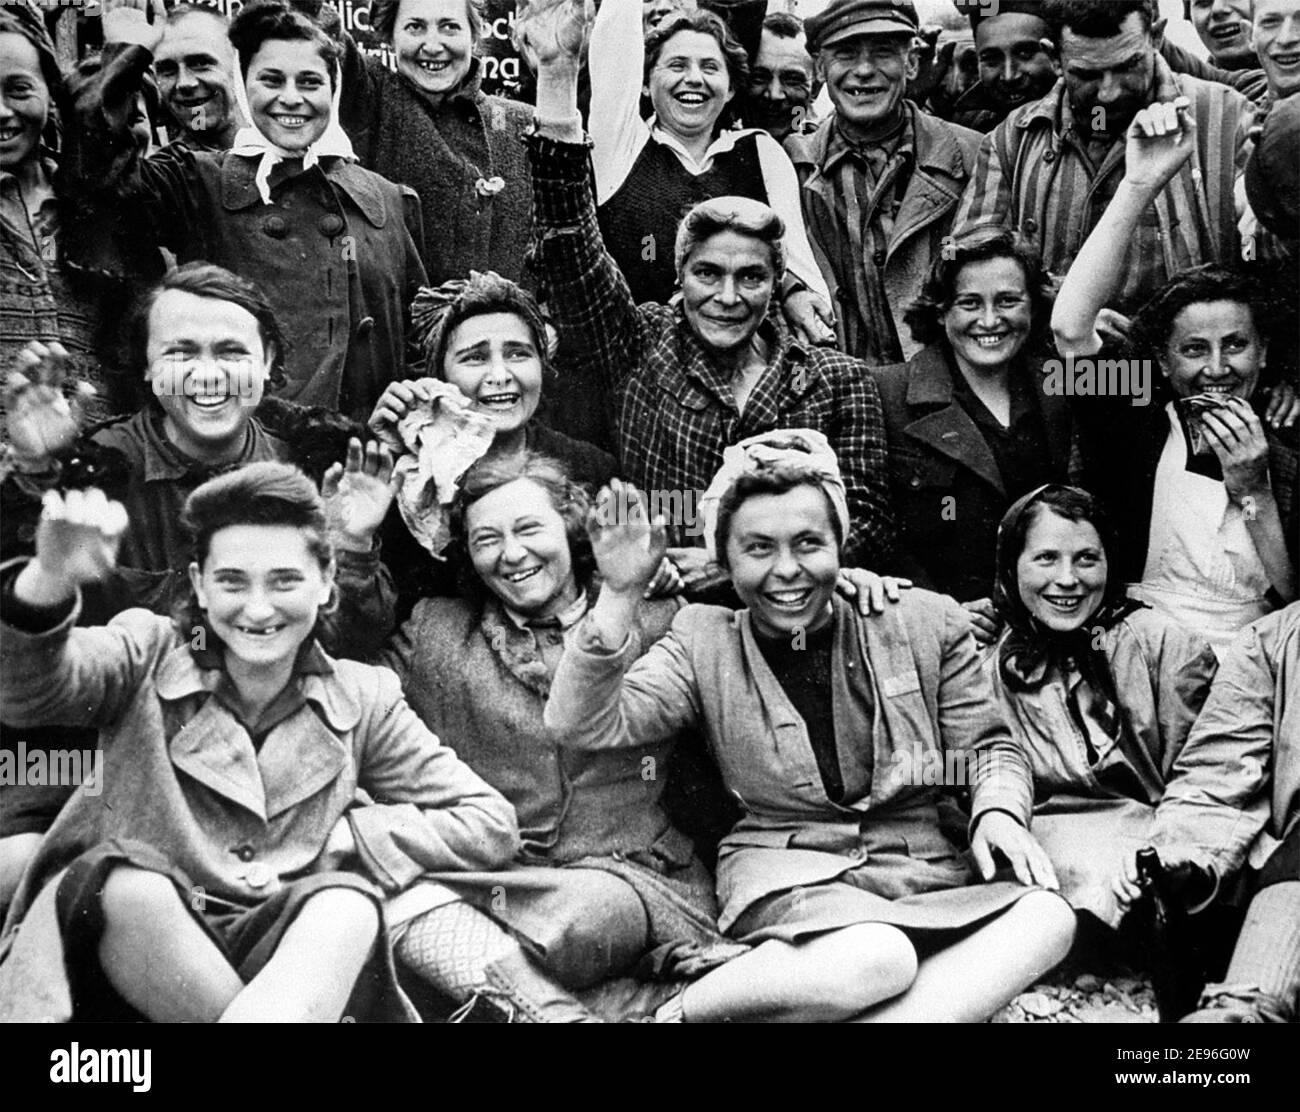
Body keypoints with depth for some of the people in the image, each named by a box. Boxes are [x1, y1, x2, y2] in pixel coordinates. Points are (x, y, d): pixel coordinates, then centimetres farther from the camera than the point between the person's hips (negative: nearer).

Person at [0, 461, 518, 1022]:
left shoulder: (360, 699, 9)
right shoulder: (150, 656, 6)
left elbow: (492, 826, 7)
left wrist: (340, 835, -5)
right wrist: (49, 581, -37)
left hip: (292, 960, 1)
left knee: (349, 903, -29)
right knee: (128, 881, -32)